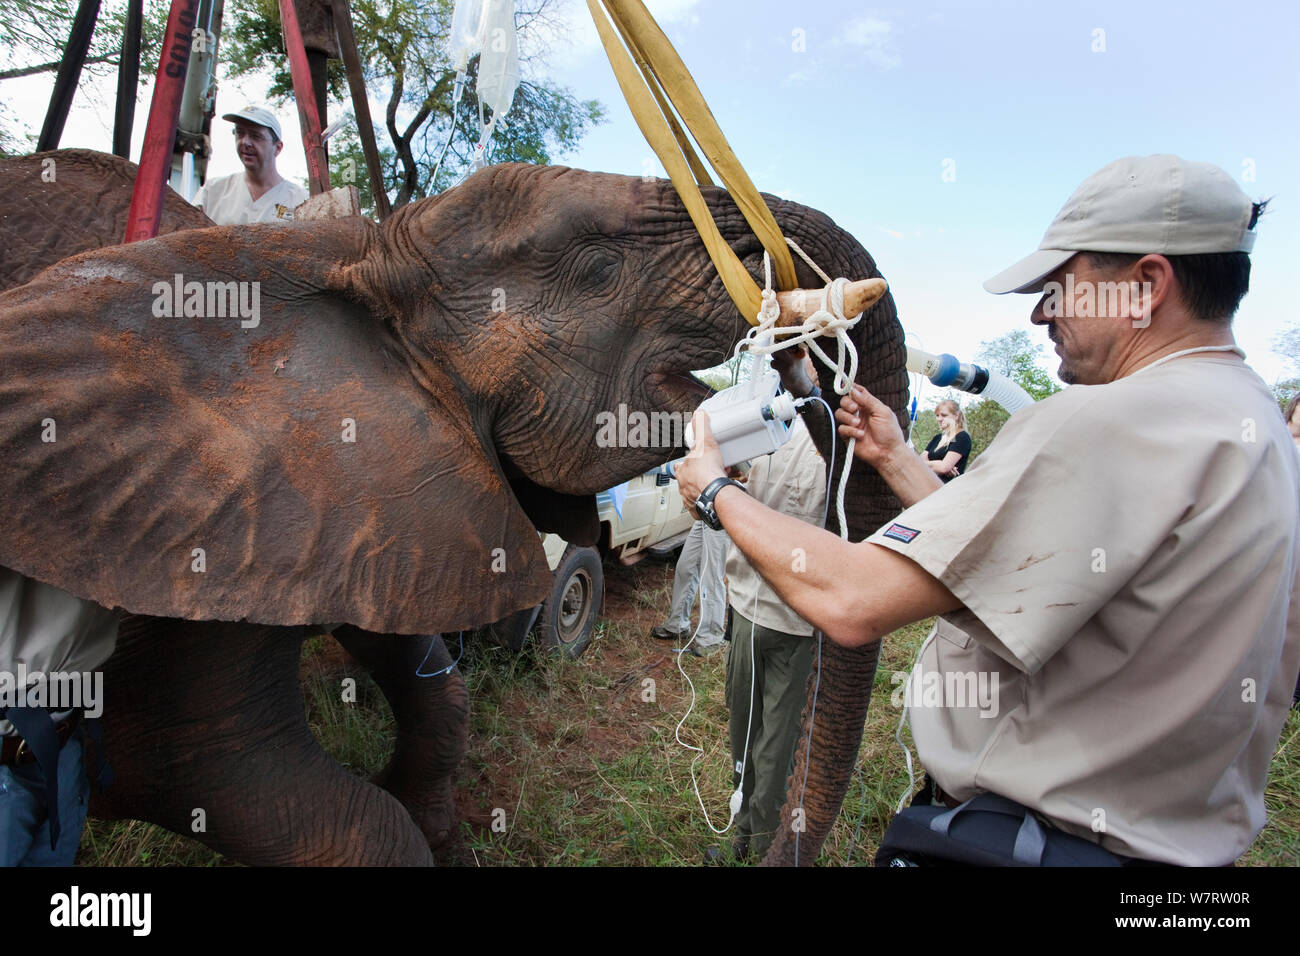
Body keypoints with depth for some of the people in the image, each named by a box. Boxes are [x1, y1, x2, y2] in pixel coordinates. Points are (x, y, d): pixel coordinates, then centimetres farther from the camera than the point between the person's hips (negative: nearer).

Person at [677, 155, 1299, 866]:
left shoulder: (1105, 423, -25)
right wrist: (894, 458, 12)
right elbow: (993, 556, 8)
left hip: (1033, 831, -9)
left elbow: (851, 603, -29)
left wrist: (716, 493, -14)